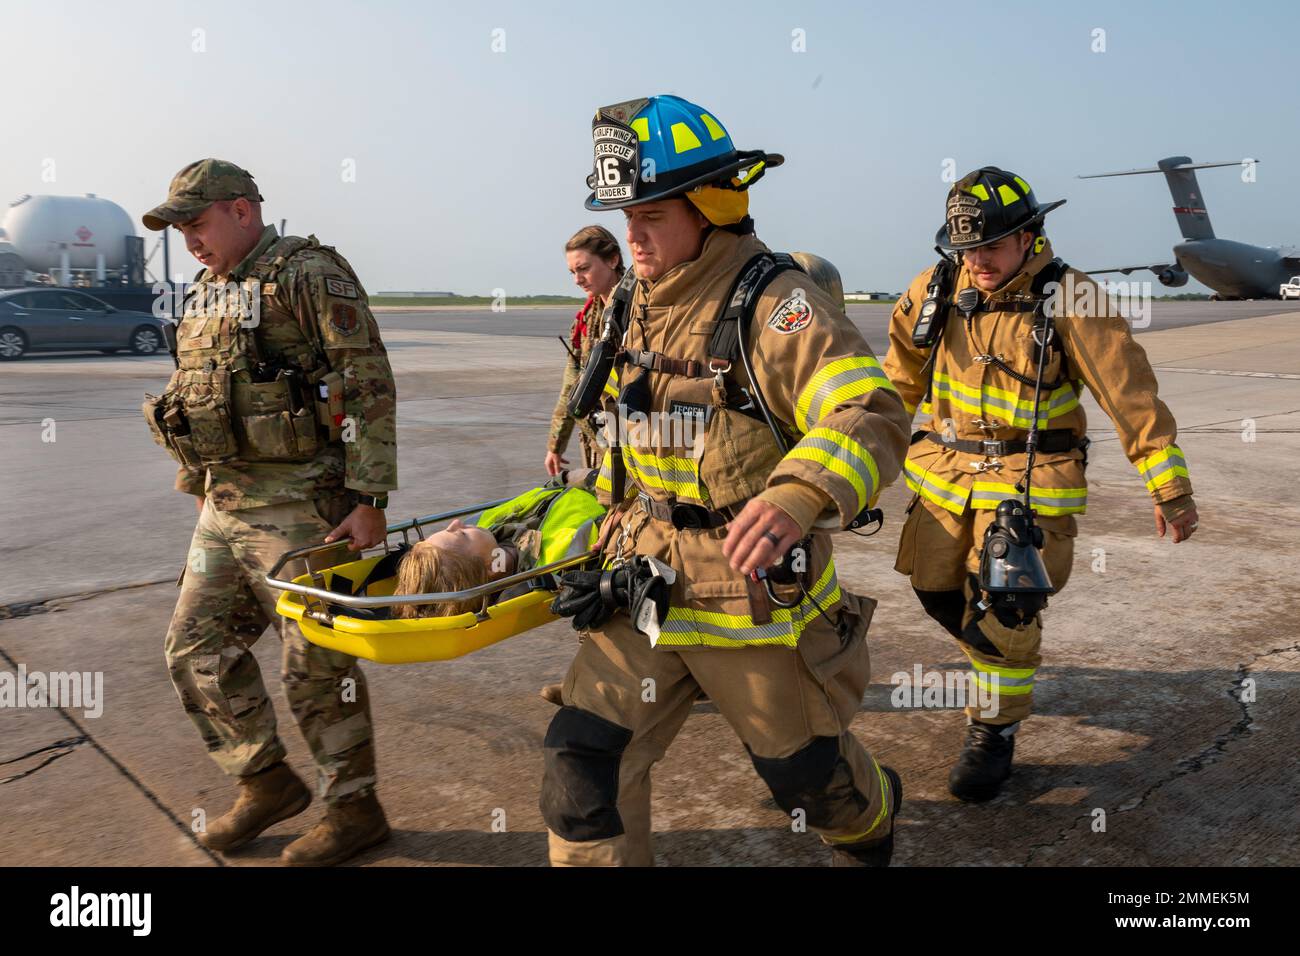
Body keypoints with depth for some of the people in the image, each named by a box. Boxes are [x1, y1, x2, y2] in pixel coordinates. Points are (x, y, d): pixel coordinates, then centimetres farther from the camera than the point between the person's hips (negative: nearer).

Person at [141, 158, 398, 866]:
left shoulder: (308, 275, -10)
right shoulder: (206, 293, 16)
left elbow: (371, 387, -15)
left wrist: (369, 499, -19)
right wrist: (197, 488, 21)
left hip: (298, 508, -9)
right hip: (224, 507, 9)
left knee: (316, 664, 0)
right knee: (195, 648, 13)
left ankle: (354, 809, 18)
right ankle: (267, 781, 29)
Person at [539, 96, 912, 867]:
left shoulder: (773, 302, -17)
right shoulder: (640, 302, 7)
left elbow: (872, 415, -30)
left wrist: (798, 499, -48)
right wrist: (622, 520, 25)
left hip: (755, 592, -6)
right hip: (645, 584, 6)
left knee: (802, 764, 16)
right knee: (586, 762, 1)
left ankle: (870, 827, 50)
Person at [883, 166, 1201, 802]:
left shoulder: (1068, 300, -12)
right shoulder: (934, 292, -1)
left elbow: (1131, 394, -10)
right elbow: (900, 378, 15)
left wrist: (1170, 489, -10)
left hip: (1030, 481, -4)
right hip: (945, 470, 5)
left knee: (1001, 614, -8)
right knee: (938, 591, 11)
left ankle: (995, 731, 16)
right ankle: (1003, 668, 42)